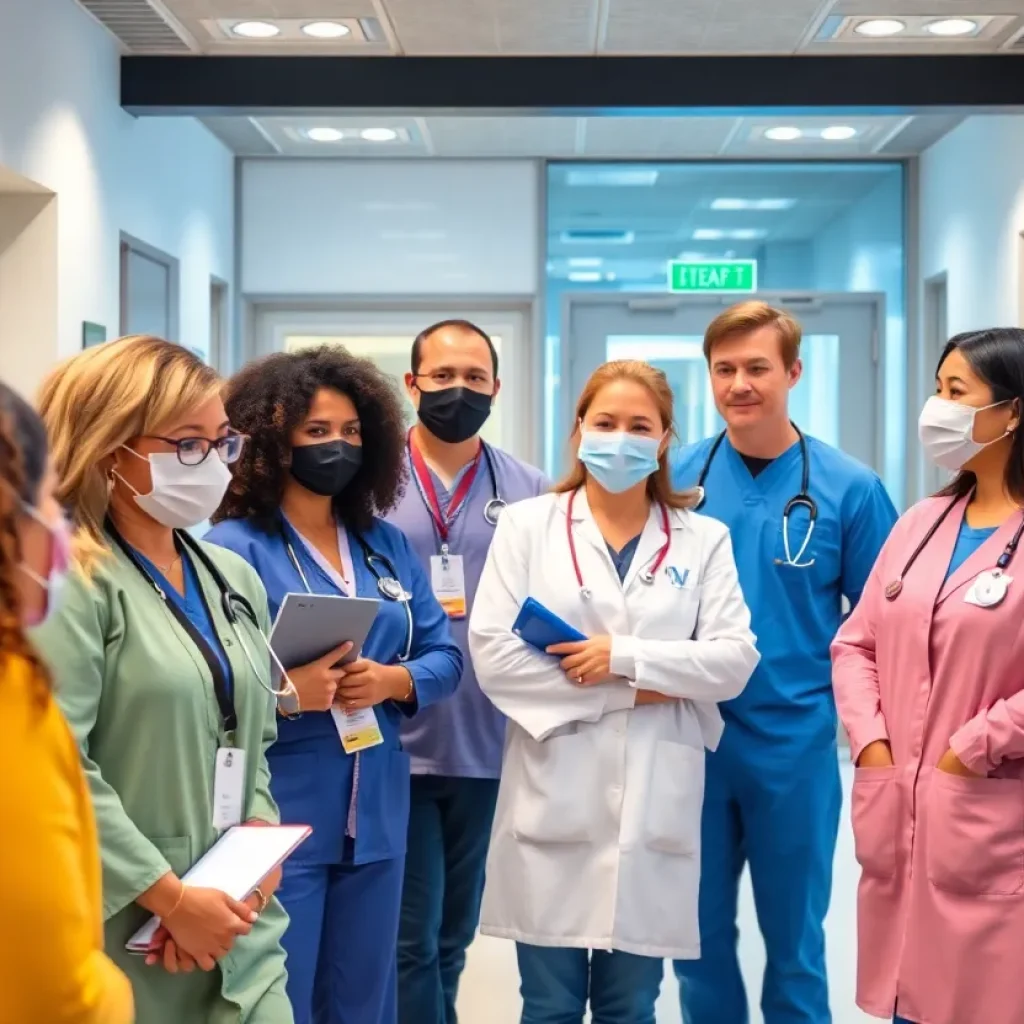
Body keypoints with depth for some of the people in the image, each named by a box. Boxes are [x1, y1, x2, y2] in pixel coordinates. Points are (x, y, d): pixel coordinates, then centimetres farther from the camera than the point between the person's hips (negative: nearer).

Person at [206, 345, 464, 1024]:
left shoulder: (388, 545, 11)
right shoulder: (234, 547, -8)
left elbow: (444, 655, 9)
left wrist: (392, 681, -10)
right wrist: (284, 694, -27)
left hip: (377, 817, 6)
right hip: (275, 819, -6)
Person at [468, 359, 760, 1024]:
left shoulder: (704, 540, 7)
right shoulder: (527, 525, 4)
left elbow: (735, 660, -2)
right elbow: (492, 653, -7)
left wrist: (624, 658, -13)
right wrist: (630, 693, -9)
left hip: (654, 805, 1)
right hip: (555, 801, -1)